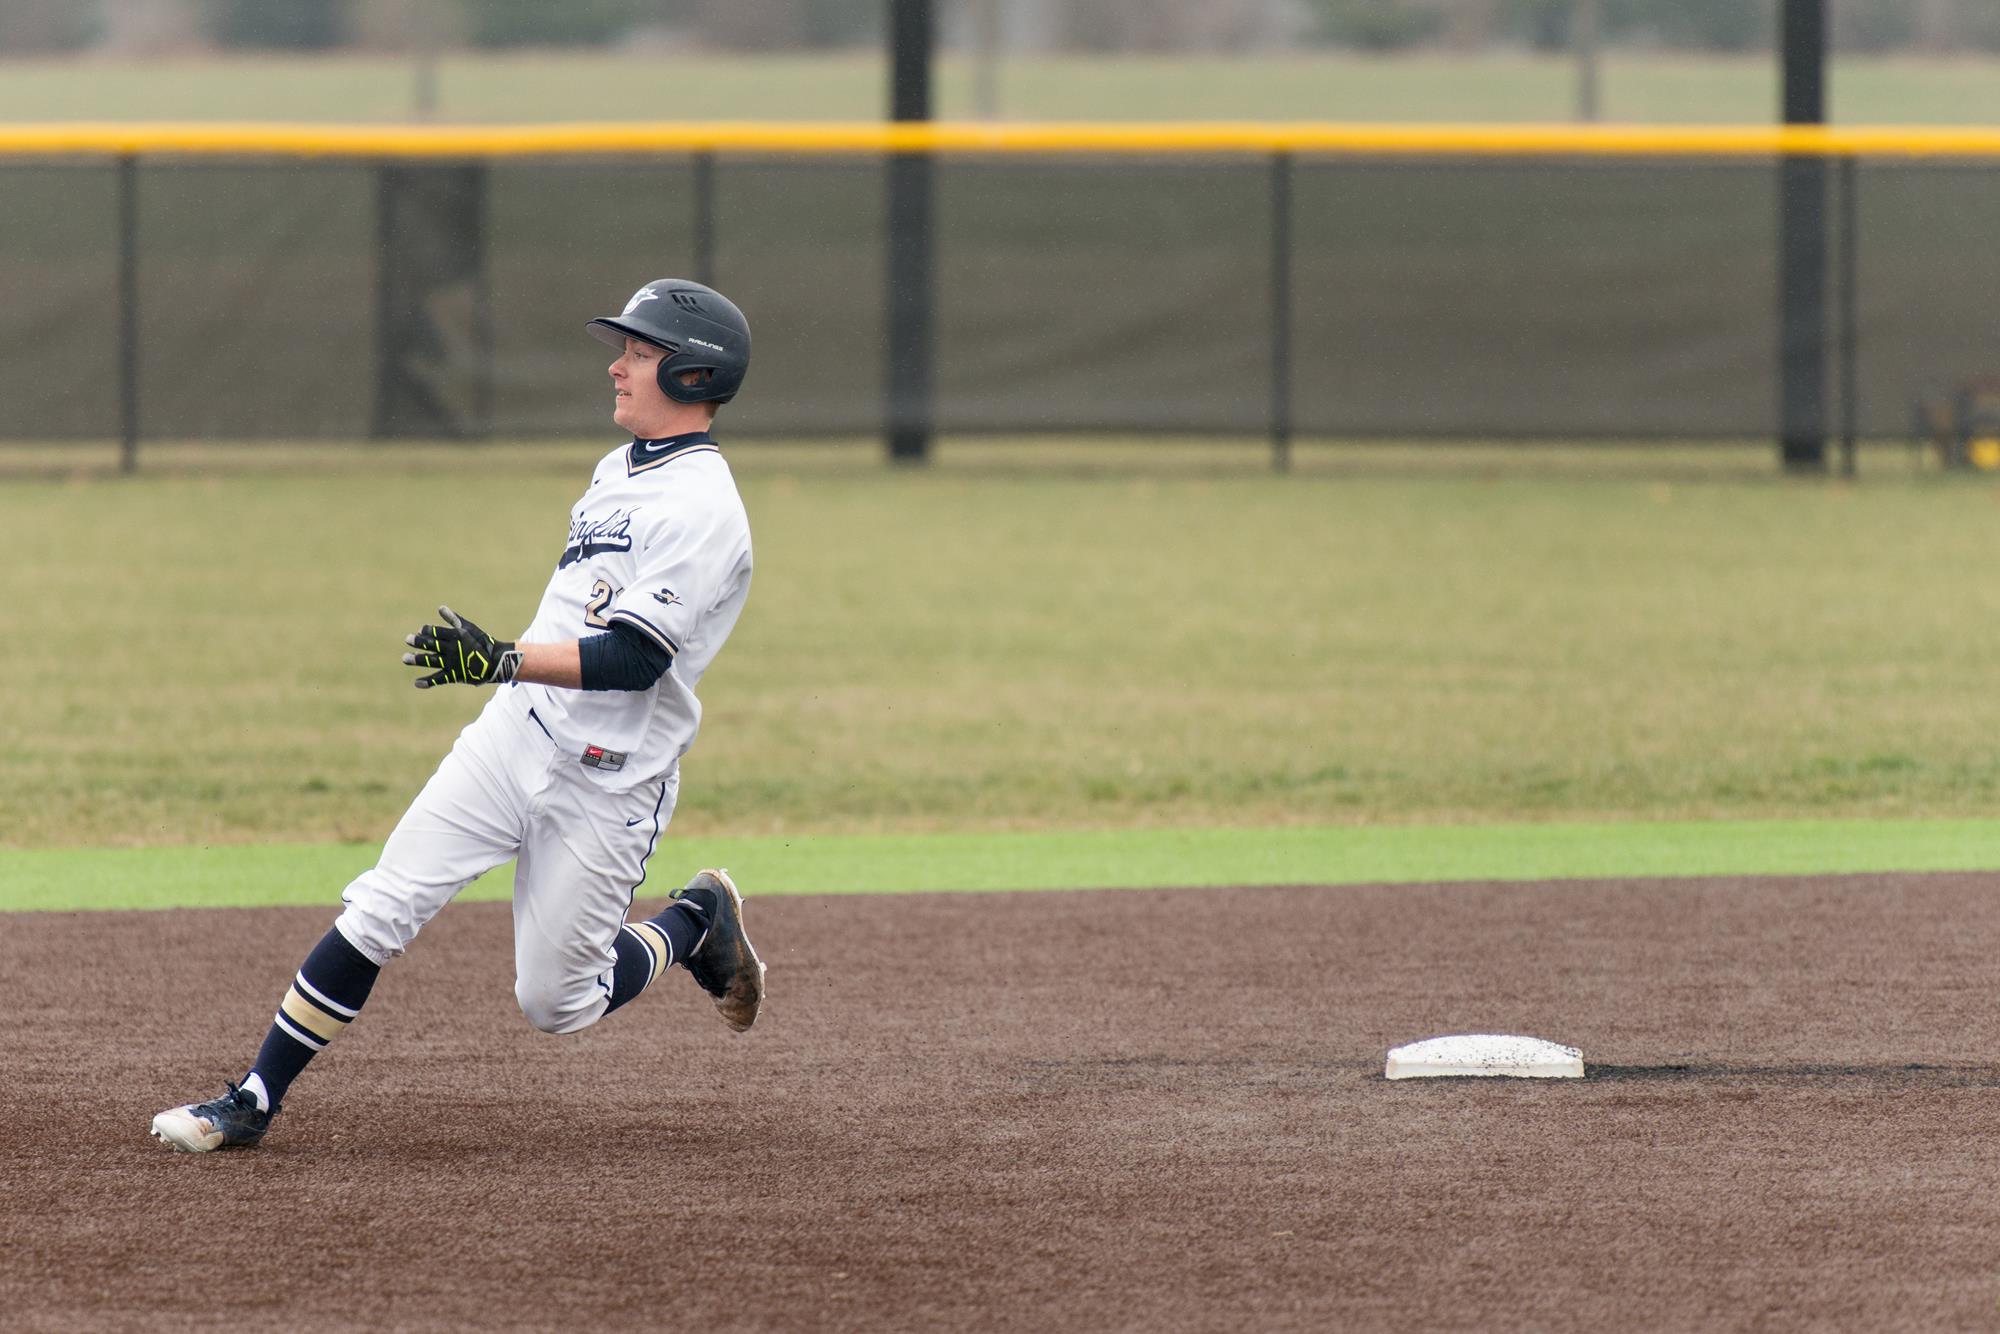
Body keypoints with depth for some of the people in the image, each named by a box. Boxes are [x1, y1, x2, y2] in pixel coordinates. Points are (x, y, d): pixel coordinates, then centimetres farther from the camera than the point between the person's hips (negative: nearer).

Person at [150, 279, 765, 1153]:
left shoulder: (701, 513, -18)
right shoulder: (618, 471, 11)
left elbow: (634, 657, -27)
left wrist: (501, 660, -36)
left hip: (609, 781, -7)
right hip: (514, 733, 7)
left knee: (554, 1002, 1)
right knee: (379, 910, -5)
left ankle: (694, 925, 28)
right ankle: (252, 1103, -2)